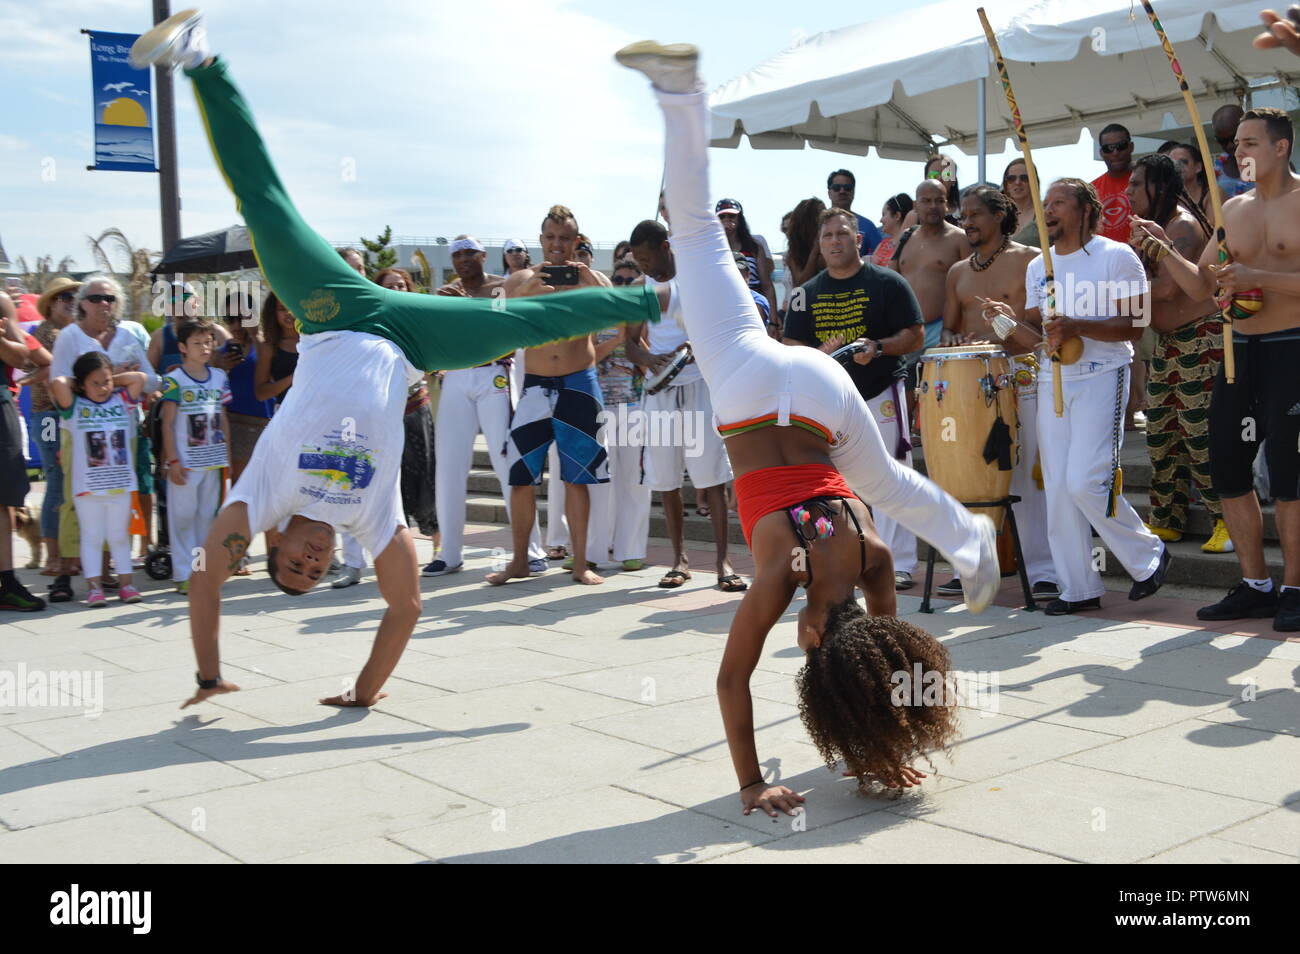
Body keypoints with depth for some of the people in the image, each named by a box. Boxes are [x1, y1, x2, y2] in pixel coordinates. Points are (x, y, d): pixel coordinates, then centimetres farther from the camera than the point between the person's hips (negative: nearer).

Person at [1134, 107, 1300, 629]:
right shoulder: (1234, 209, 14)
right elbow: (1201, 285, 15)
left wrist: (1257, 278, -21)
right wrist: (1166, 252, 1)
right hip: (1241, 350, 7)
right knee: (1227, 467, 6)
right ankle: (1256, 585, 17)